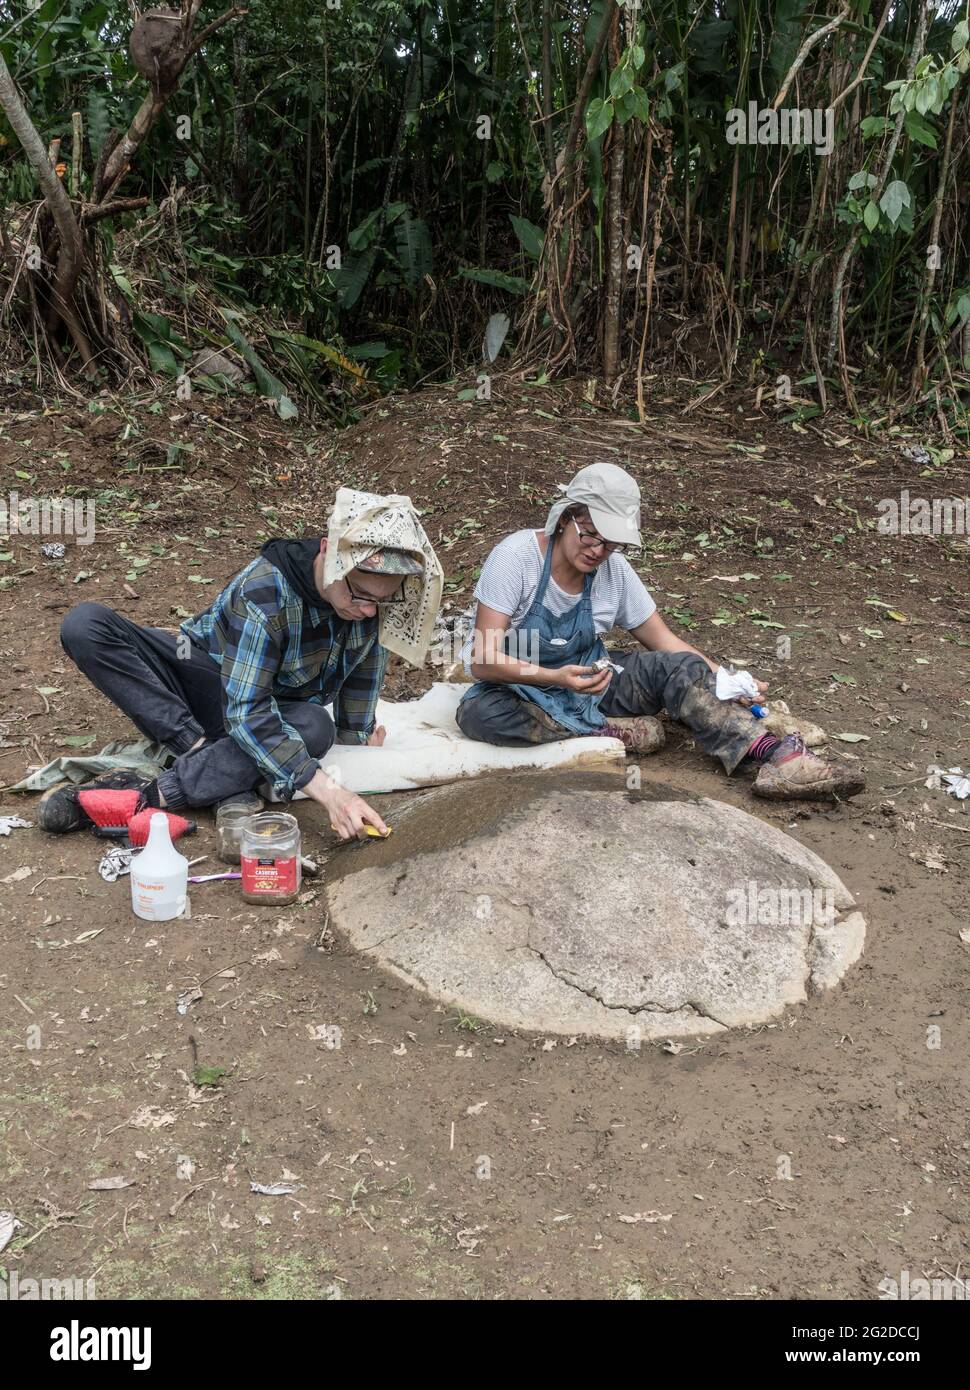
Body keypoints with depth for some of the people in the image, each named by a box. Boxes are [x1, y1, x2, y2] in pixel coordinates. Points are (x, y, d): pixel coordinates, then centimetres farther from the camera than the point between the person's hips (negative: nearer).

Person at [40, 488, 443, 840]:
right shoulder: (263, 593, -33)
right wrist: (326, 790, -45)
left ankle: (149, 793, -36)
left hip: (277, 707, 3)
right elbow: (246, 713, -38)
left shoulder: (371, 599, -17)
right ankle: (204, 753, -35)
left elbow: (368, 654, 4)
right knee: (84, 625, -28)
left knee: (316, 727, -37)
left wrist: (358, 732, 7)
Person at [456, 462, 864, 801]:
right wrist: (556, 678, -42)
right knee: (477, 713, -39)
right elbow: (484, 662, -26)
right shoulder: (516, 556, -22)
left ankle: (772, 757, -31)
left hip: (587, 675, 4)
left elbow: (666, 641, 0)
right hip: (520, 684, -3)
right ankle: (607, 729, -26)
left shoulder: (615, 571, -6)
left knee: (679, 666, -20)